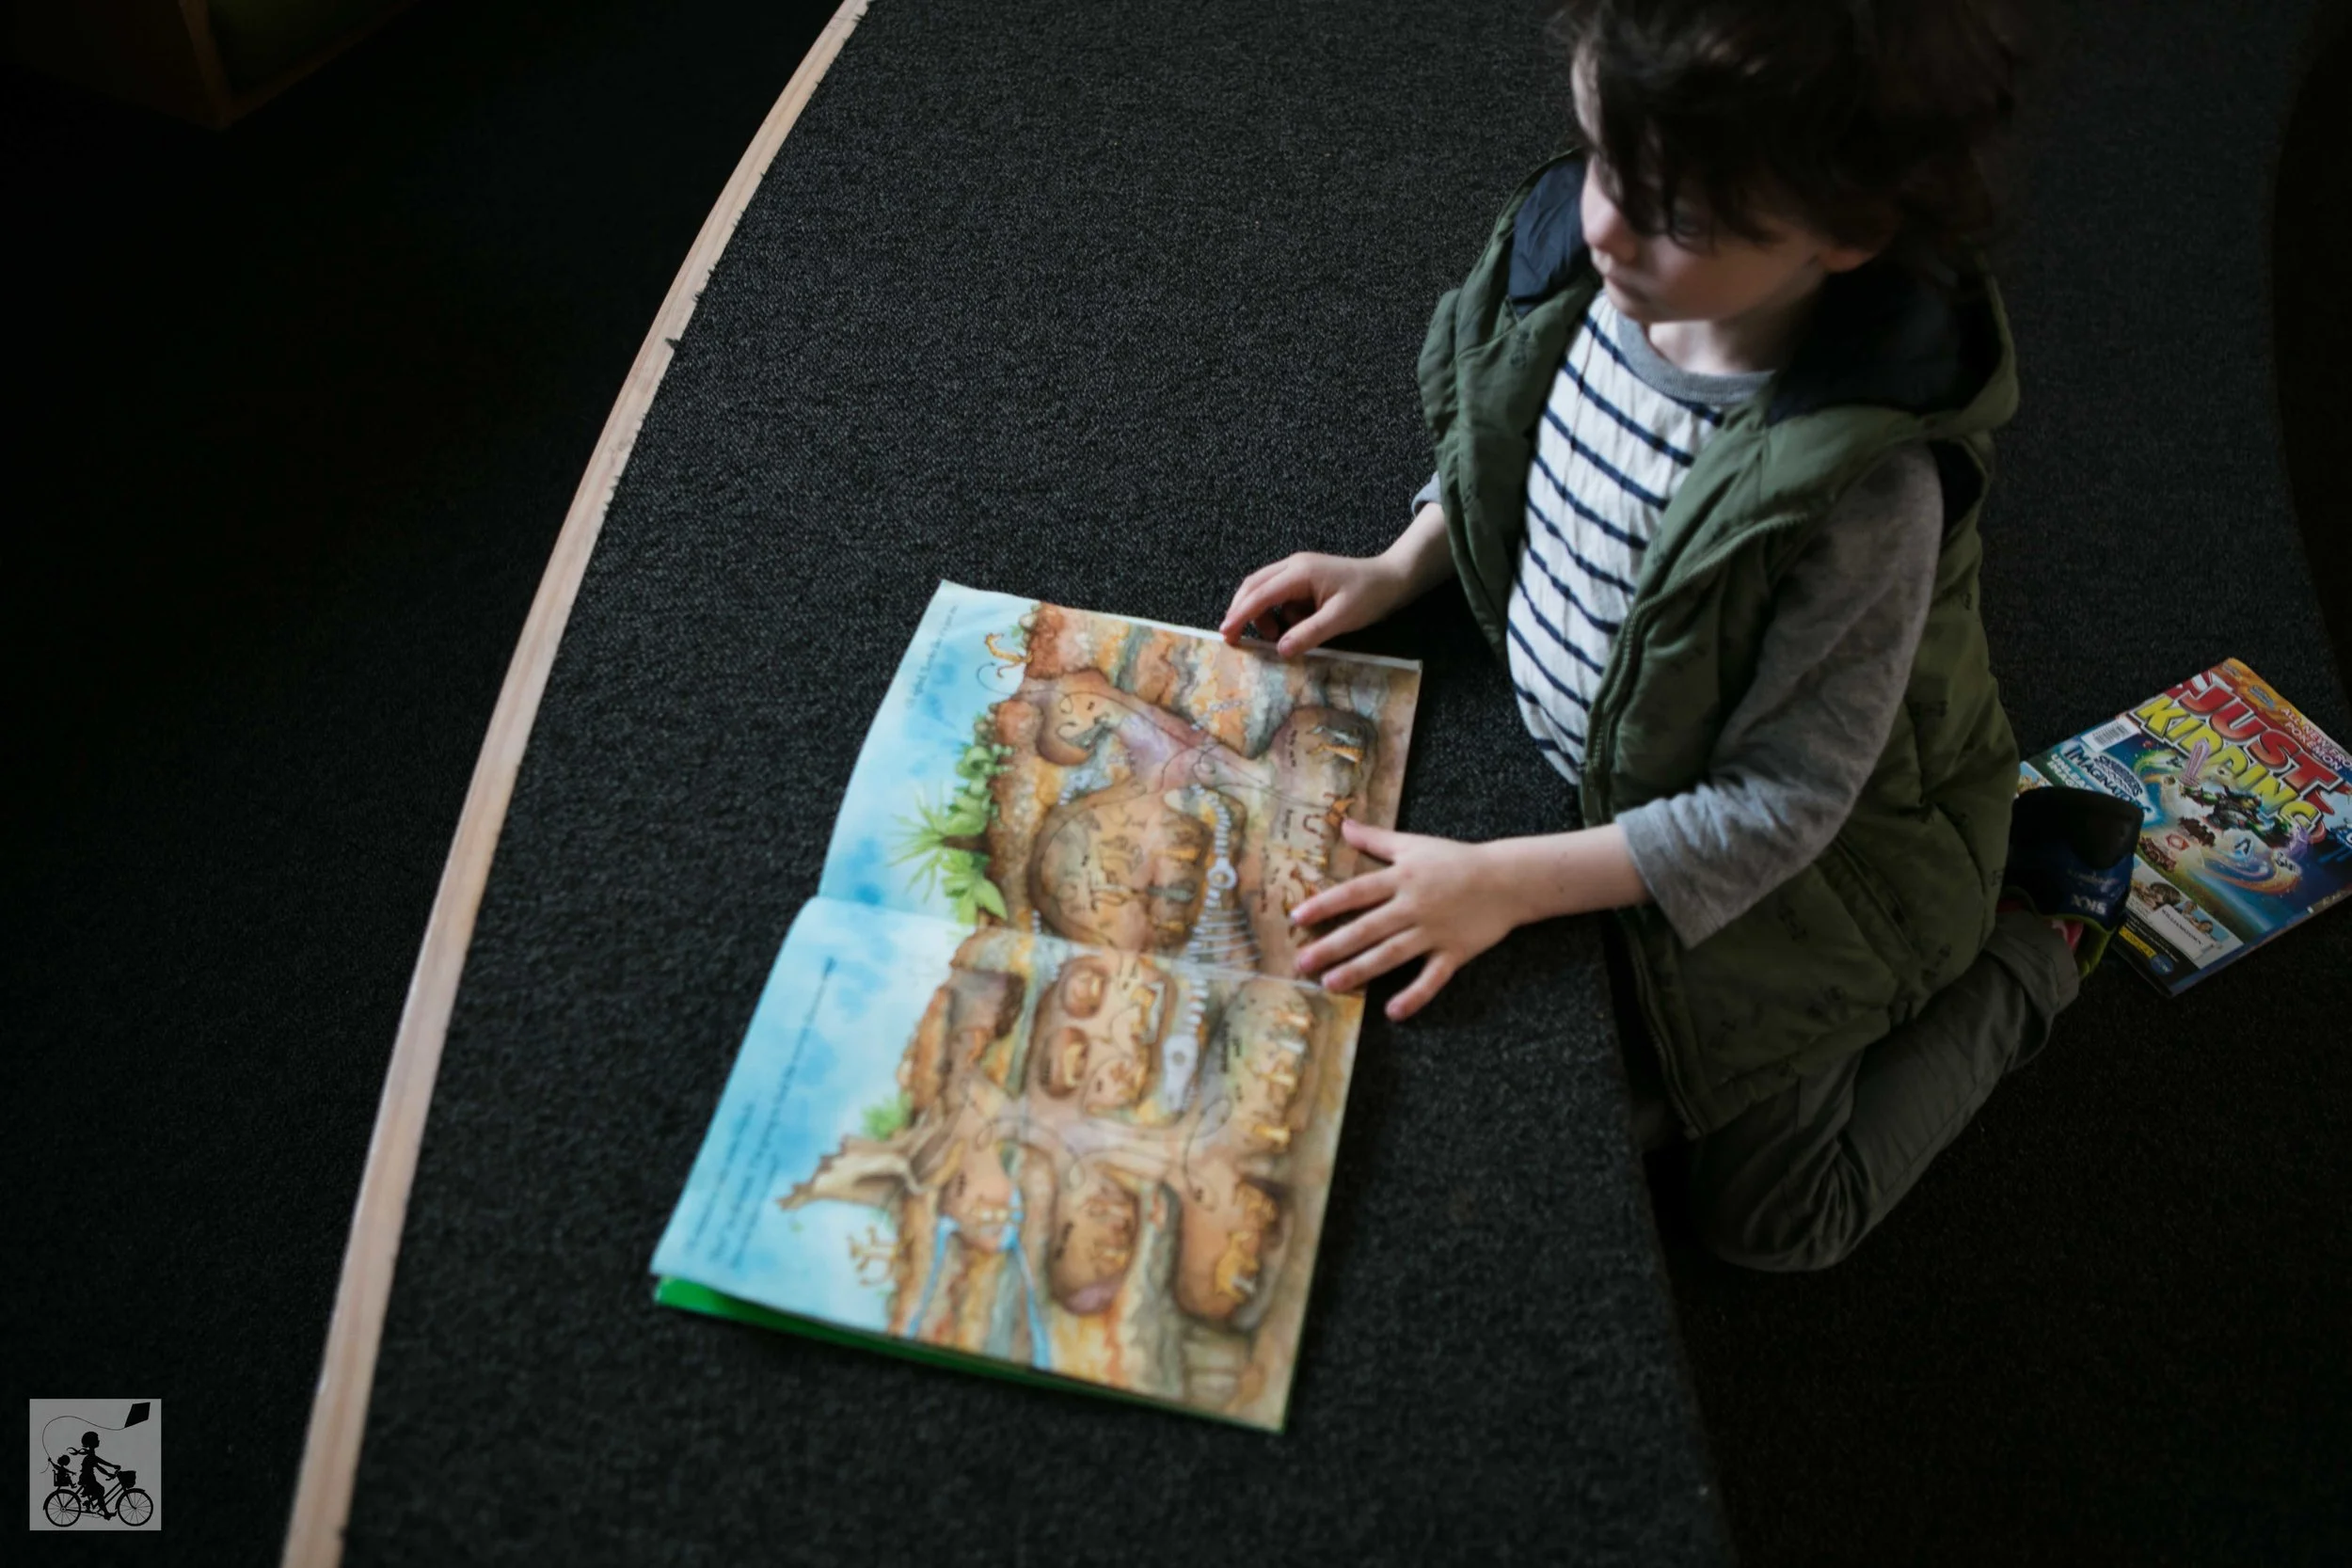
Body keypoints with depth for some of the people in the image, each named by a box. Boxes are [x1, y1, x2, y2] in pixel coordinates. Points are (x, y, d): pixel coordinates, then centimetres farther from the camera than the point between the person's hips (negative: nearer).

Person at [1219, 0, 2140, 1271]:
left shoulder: (1869, 482, -38)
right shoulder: (1581, 246, -20)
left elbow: (1773, 808, -29)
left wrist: (1507, 882, -30)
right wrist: (1395, 572, -8)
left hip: (1801, 865, -6)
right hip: (1605, 779, 6)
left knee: (1771, 1219, 16)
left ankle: (2035, 931, 29)